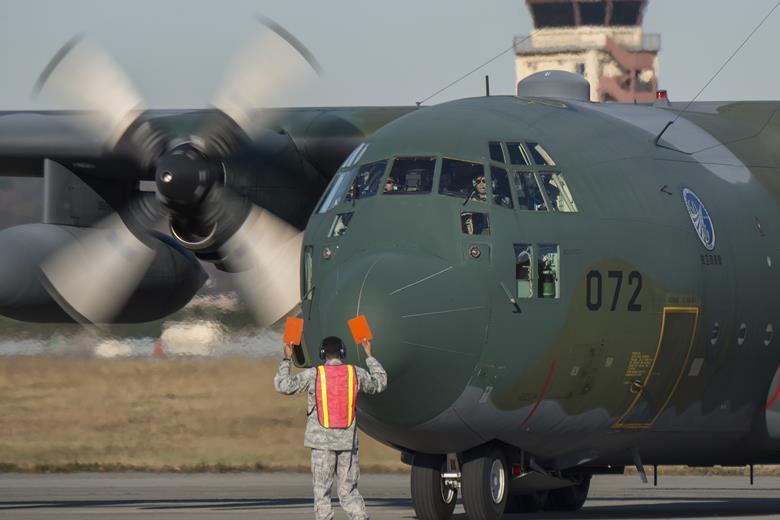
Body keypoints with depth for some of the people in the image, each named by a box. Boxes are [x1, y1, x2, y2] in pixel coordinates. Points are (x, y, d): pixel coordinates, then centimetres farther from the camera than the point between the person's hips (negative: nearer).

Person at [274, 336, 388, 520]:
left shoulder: (314, 374, -7)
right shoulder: (356, 373, 1)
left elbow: (283, 385, -3)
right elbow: (380, 383, 19)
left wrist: (286, 359, 9)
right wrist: (370, 357, 30)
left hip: (322, 440, -2)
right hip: (348, 441, 2)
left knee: (322, 491, 4)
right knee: (349, 491, 7)